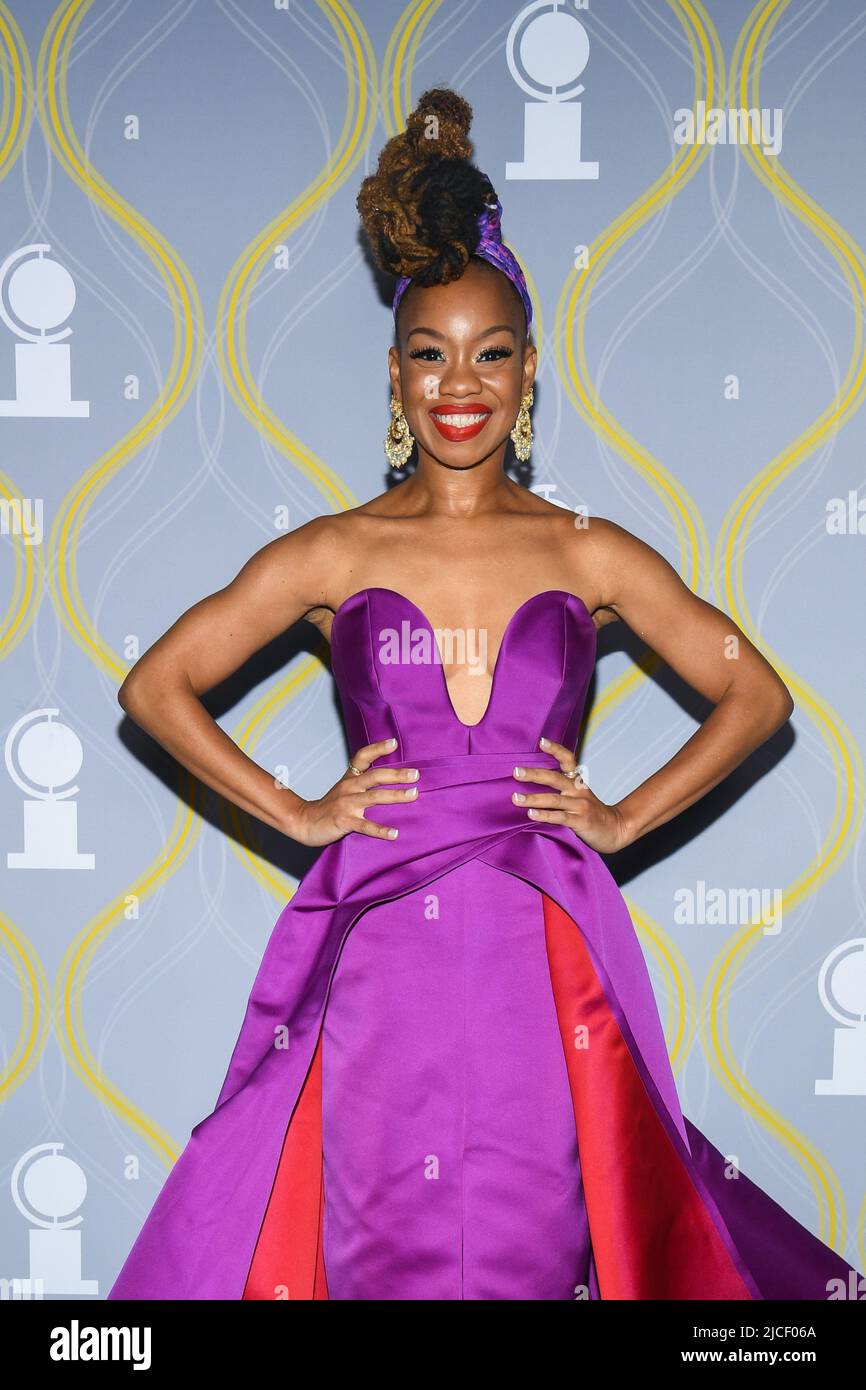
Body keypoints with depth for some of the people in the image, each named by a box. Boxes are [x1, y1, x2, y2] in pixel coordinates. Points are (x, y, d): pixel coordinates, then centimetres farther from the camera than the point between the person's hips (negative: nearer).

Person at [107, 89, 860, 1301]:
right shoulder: (333, 554, 4)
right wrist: (296, 813, 1)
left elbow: (756, 694, 11)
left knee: (532, 1236, 4)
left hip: (547, 951, 1)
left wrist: (626, 817, 3)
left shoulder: (590, 557, 5)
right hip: (378, 947, 0)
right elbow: (157, 685, 7)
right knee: (386, 1237, 4)